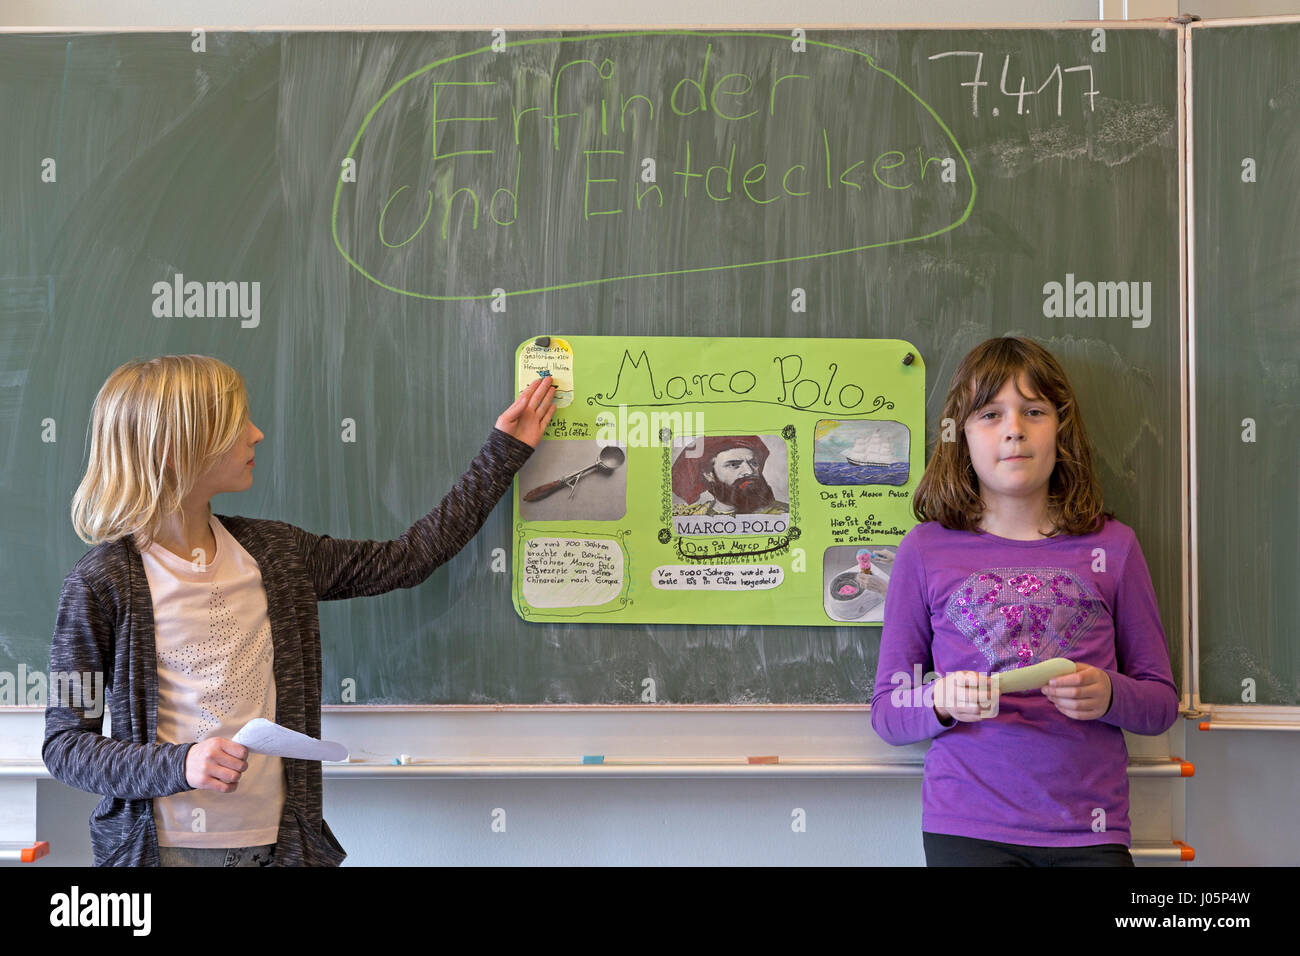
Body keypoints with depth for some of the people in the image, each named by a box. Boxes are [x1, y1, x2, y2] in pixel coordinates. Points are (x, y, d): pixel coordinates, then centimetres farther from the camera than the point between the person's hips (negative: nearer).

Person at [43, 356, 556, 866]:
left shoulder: (274, 553, 5)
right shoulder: (102, 583, -10)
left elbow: (409, 558, 11)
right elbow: (63, 744, -8)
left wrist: (504, 451, 14)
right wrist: (177, 765, -24)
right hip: (162, 848, -4)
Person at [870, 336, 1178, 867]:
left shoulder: (1111, 546, 6)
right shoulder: (926, 550, 3)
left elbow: (1162, 702, 10)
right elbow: (886, 712, 5)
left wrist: (1108, 695, -11)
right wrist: (943, 702, -16)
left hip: (1090, 833, 2)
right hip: (966, 828, -1)